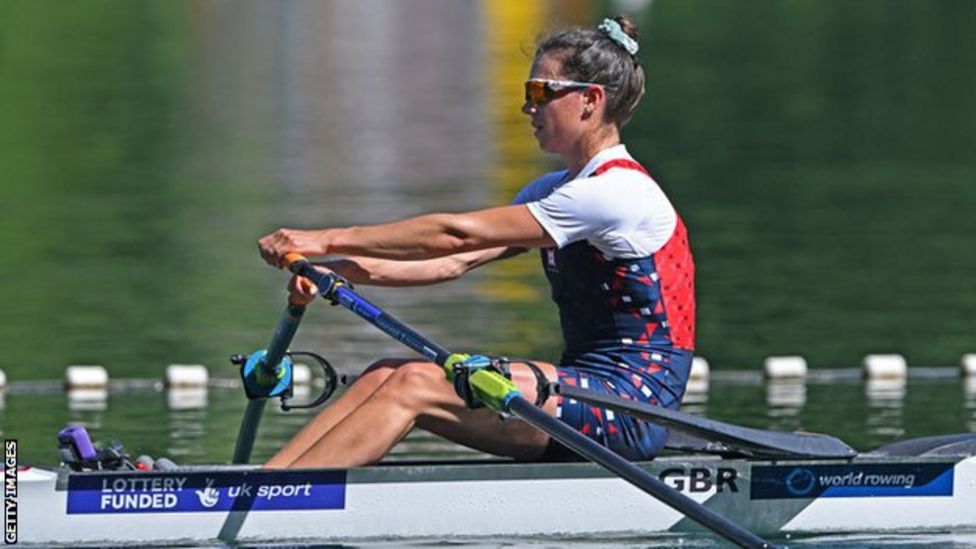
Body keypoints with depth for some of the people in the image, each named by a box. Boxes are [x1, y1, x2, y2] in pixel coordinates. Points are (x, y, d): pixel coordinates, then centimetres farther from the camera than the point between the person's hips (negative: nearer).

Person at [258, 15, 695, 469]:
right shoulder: (555, 191, 18)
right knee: (385, 375, -5)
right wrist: (343, 270, -7)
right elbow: (458, 262, 7)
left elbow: (457, 235, -16)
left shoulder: (618, 193, -14)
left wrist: (329, 241, -15)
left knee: (415, 385, -20)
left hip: (629, 410, -9)